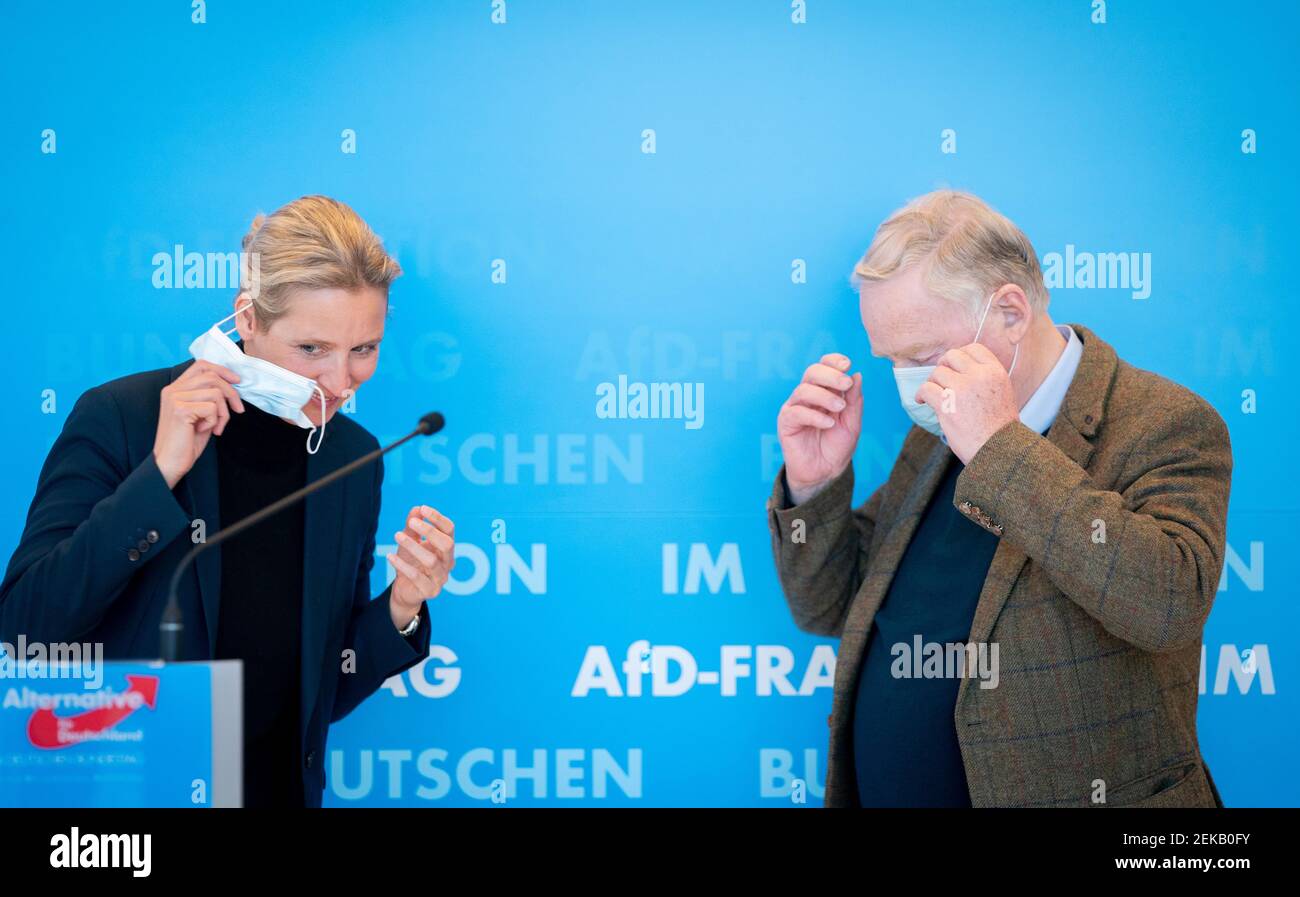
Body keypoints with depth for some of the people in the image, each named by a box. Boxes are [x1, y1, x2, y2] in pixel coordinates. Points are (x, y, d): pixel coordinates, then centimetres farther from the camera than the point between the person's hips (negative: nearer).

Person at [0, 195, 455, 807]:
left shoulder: (353, 456, 1)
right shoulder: (119, 418, -11)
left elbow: (325, 691, 6)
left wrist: (400, 611, -11)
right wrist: (161, 473, -21)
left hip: (281, 790, 3)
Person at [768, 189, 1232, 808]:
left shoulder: (1165, 424, -14)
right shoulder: (935, 433, 7)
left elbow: (1171, 604, -31)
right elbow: (828, 611, 11)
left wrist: (1000, 449, -28)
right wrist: (814, 484, -7)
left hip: (1076, 794, -6)